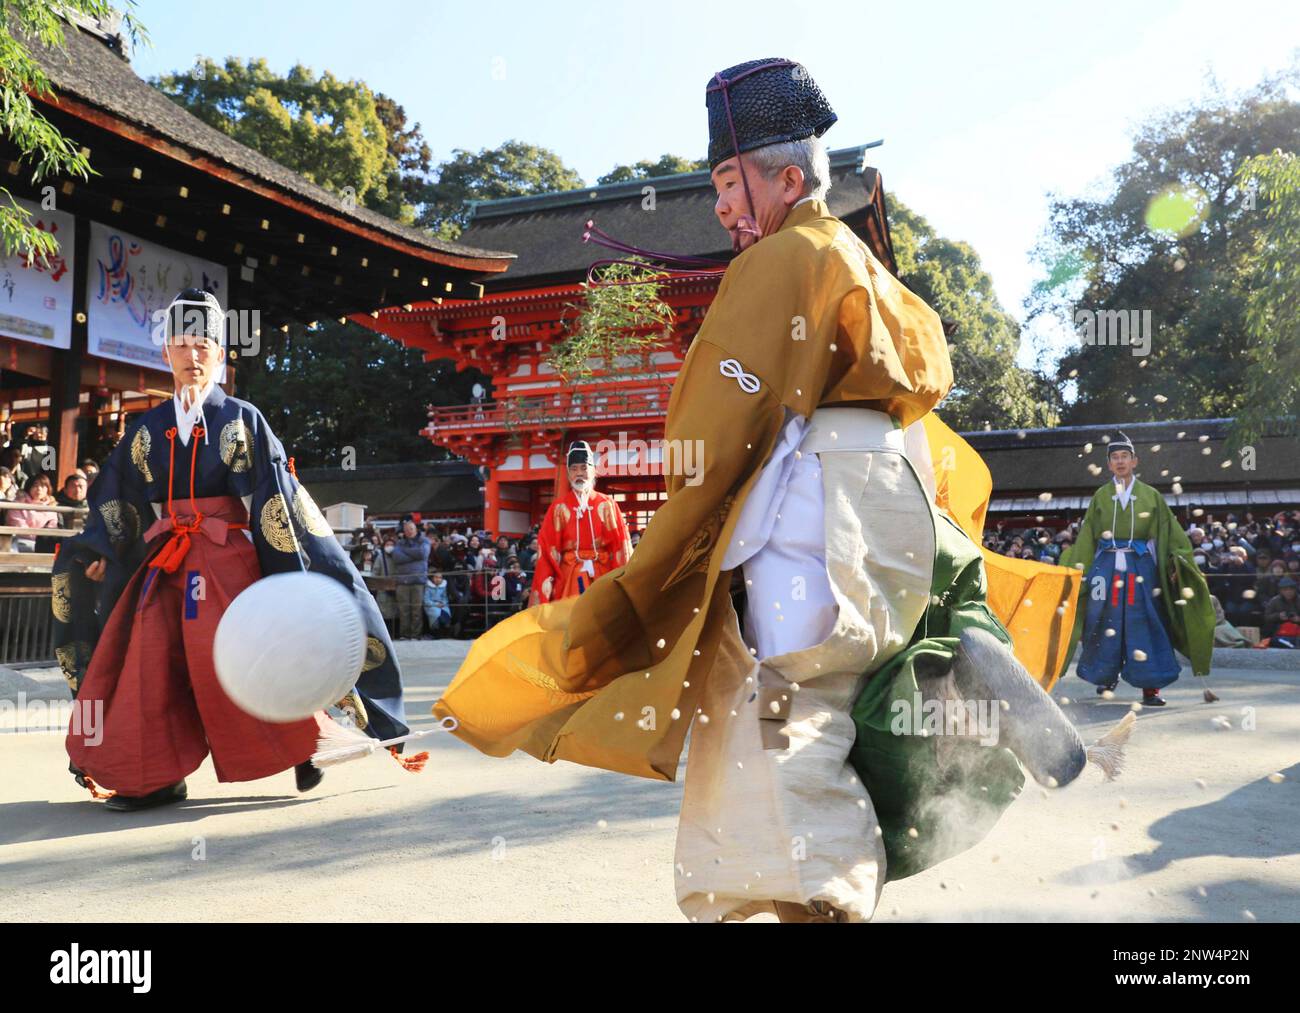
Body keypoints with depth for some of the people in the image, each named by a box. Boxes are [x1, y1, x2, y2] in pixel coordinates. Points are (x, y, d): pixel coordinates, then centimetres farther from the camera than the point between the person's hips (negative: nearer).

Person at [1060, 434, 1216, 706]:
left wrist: (1175, 564, -9)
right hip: (1107, 567, 1)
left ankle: (1150, 688, -2)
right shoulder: (1100, 497, 7)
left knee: (1143, 625, -5)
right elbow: (1085, 539, 6)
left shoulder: (1151, 496, 5)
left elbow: (1170, 535, 3)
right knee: (1107, 623, 4)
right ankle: (1107, 675, 26)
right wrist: (1077, 569, 2)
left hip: (1141, 568, -1)